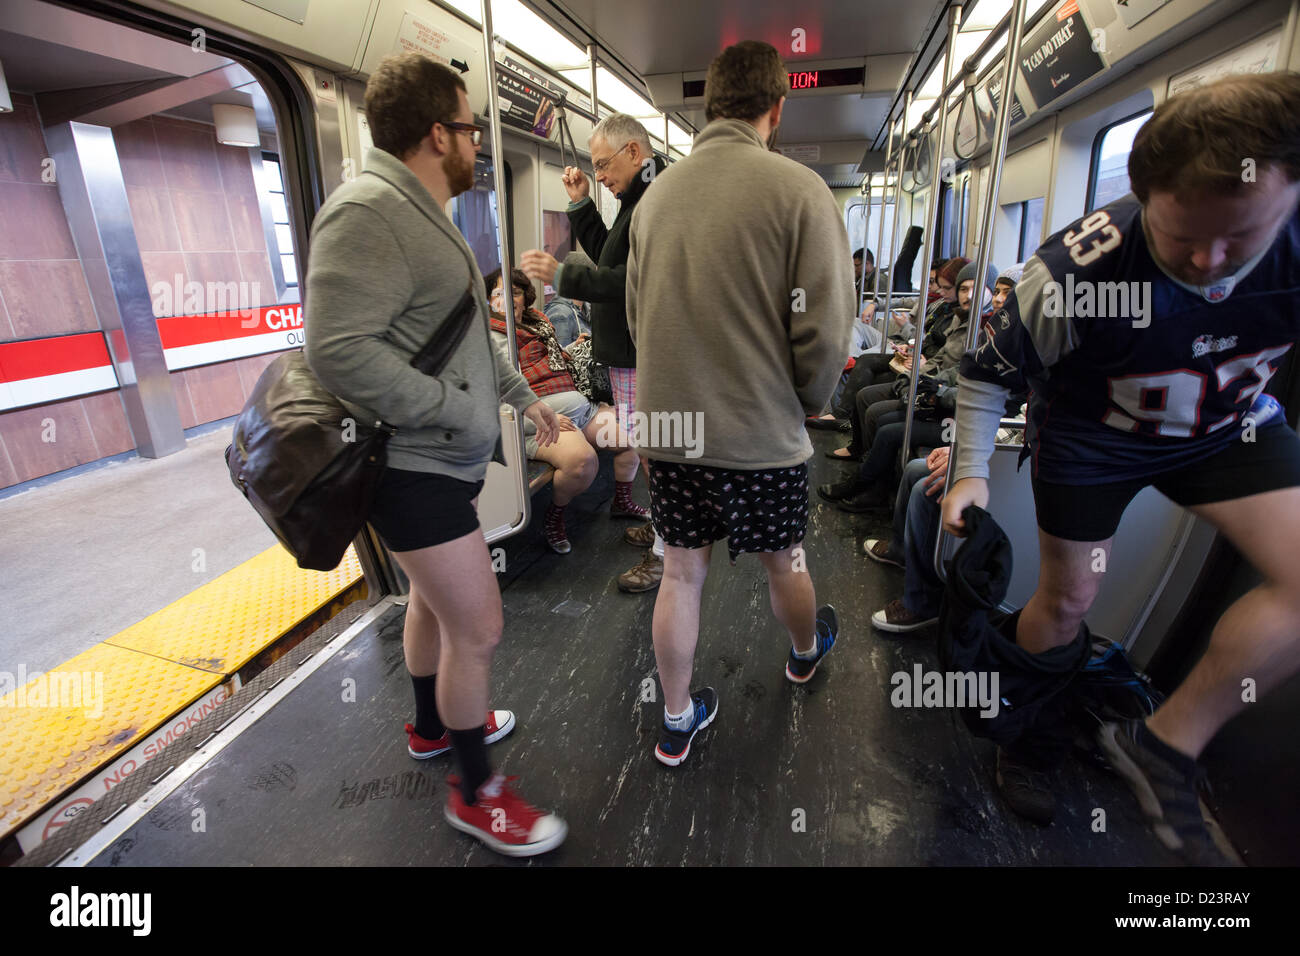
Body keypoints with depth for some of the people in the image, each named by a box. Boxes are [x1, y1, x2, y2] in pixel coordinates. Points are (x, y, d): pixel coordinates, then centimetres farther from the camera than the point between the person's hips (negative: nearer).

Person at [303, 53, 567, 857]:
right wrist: (462, 410, -23)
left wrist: (522, 394, 20)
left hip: (445, 459, 11)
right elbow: (340, 352, -28)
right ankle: (477, 793, 21)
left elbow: (469, 333, 21)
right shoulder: (368, 212, -19)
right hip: (414, 467, -10)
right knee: (478, 629, -2)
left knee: (434, 599, 23)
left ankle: (433, 726, 46)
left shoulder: (426, 216, 15)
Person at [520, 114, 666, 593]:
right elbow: (609, 256, 26)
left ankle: (666, 553, 9)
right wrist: (581, 203, 16)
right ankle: (663, 526, 34)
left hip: (644, 352, -11)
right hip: (634, 348, 11)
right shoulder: (643, 199, 18)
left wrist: (562, 275, -25)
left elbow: (639, 280, -28)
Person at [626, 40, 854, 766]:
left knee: (682, 573, 15)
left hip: (669, 428, 4)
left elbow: (637, 316, 8)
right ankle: (806, 653, 51)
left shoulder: (656, 194, 2)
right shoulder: (798, 189, -11)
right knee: (784, 563, 21)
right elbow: (825, 330, -13)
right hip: (761, 434, -3)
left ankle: (678, 722, 30)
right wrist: (807, 403, 5)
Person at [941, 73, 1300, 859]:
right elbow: (988, 372, -16)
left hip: (1228, 425, 4)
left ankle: (1167, 742, 1)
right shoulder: (1073, 274, -33)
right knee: (1069, 599, 6)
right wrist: (972, 471, -17)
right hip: (1091, 442, -3)